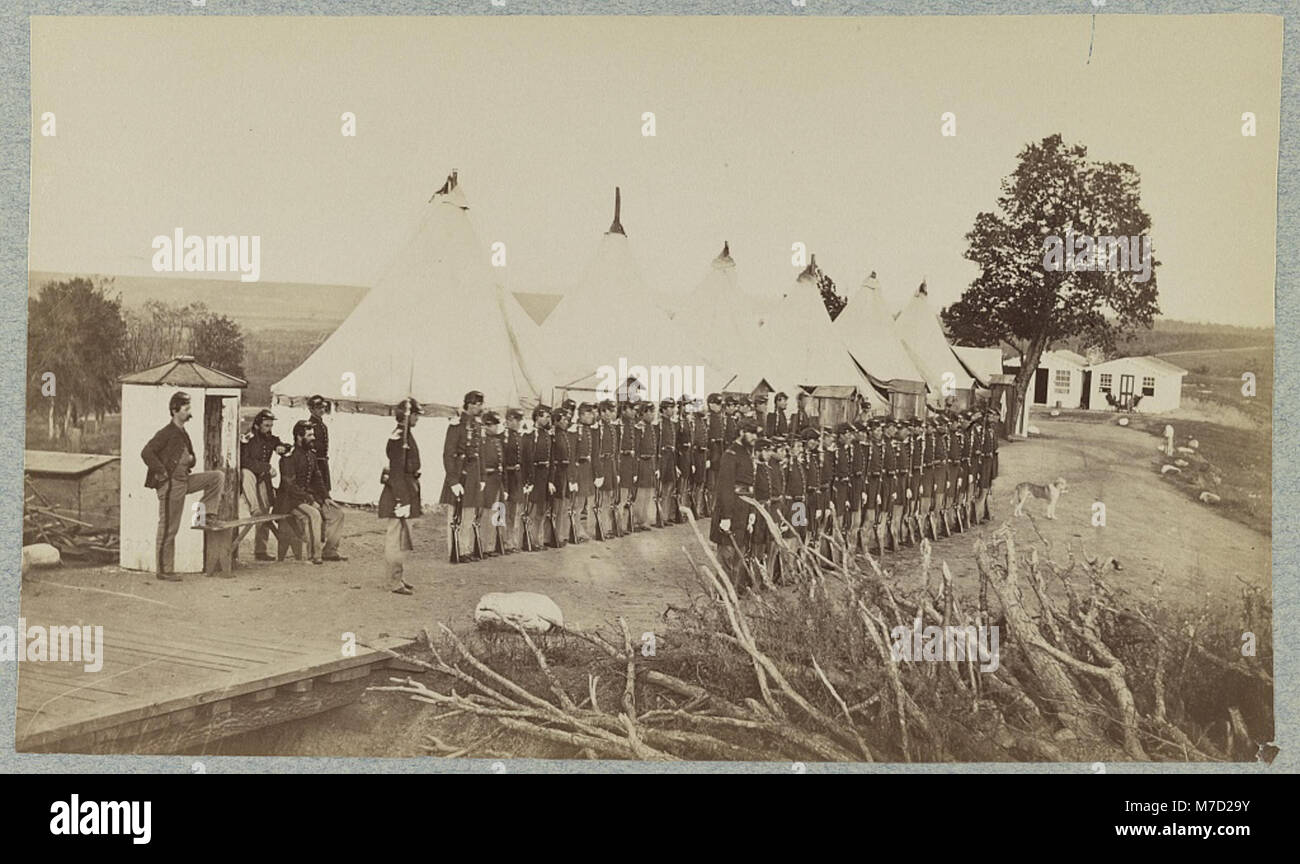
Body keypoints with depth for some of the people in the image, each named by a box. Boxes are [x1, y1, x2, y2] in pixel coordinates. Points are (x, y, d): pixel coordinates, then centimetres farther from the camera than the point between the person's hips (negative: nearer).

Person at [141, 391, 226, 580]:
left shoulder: (183, 435, 14)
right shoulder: (165, 433, -12)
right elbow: (146, 453, -22)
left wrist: (191, 460, 6)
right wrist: (162, 472, -19)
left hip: (184, 481, 8)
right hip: (170, 485, -8)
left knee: (218, 477, 0)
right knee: (168, 529, -2)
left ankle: (205, 514, 2)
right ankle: (164, 571, 6)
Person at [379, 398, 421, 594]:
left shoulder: (405, 435, 13)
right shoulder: (399, 437, -17)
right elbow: (397, 471, -21)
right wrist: (402, 500, -22)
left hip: (405, 491, 10)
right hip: (398, 492, -10)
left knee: (403, 539, 16)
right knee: (395, 539, -4)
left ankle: (399, 578, 24)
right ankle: (394, 582, 0)